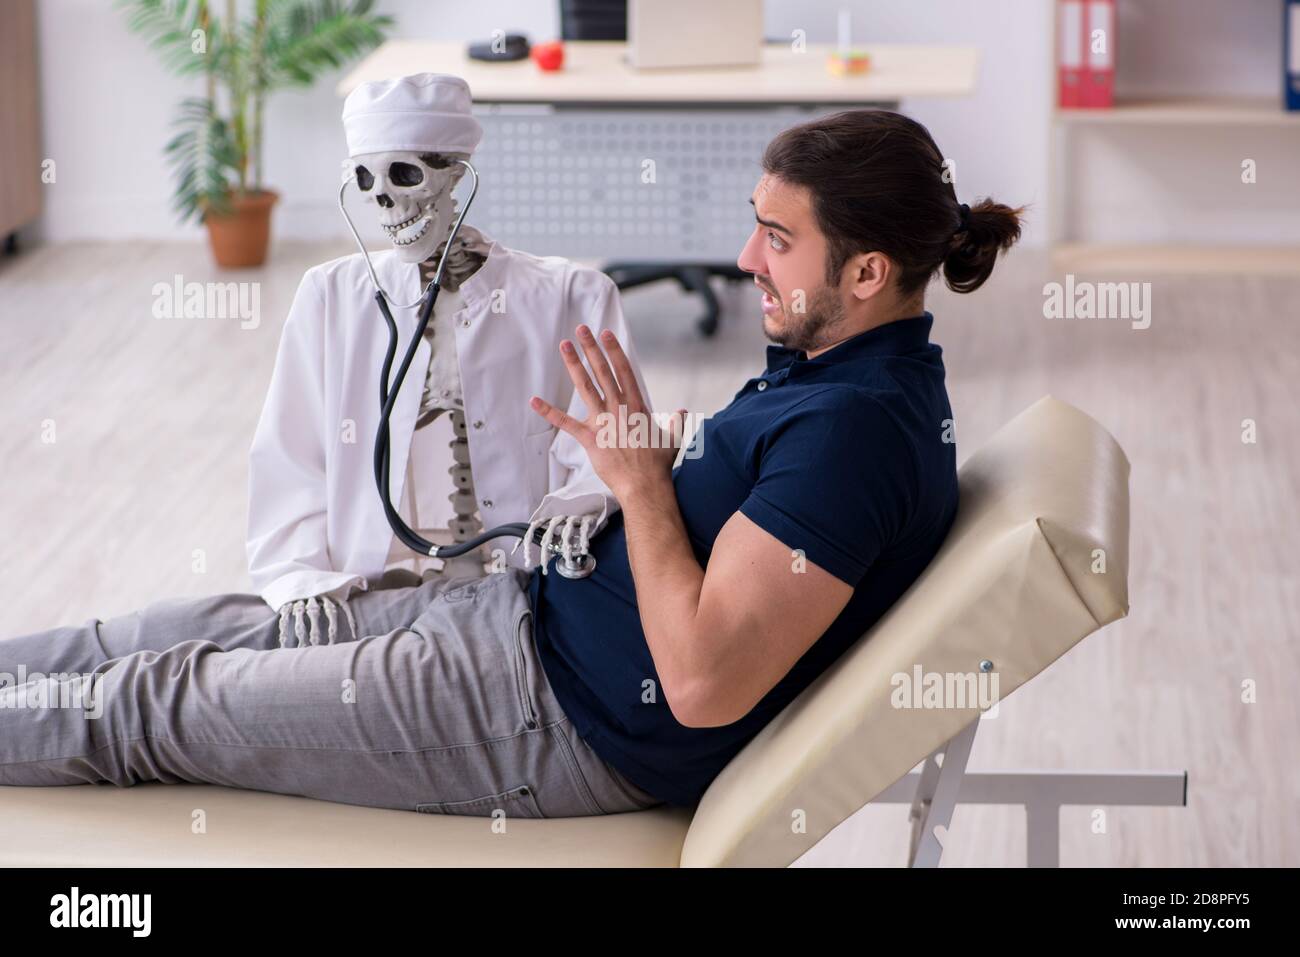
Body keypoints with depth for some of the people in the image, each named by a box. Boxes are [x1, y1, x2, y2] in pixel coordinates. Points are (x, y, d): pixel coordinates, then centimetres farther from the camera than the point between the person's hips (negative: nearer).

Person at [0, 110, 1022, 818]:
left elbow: (703, 684, -30)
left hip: (565, 722, -10)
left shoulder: (854, 429, -27)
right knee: (196, 631, 13)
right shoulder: (842, 367, 5)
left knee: (156, 703, 1)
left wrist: (640, 479, -21)